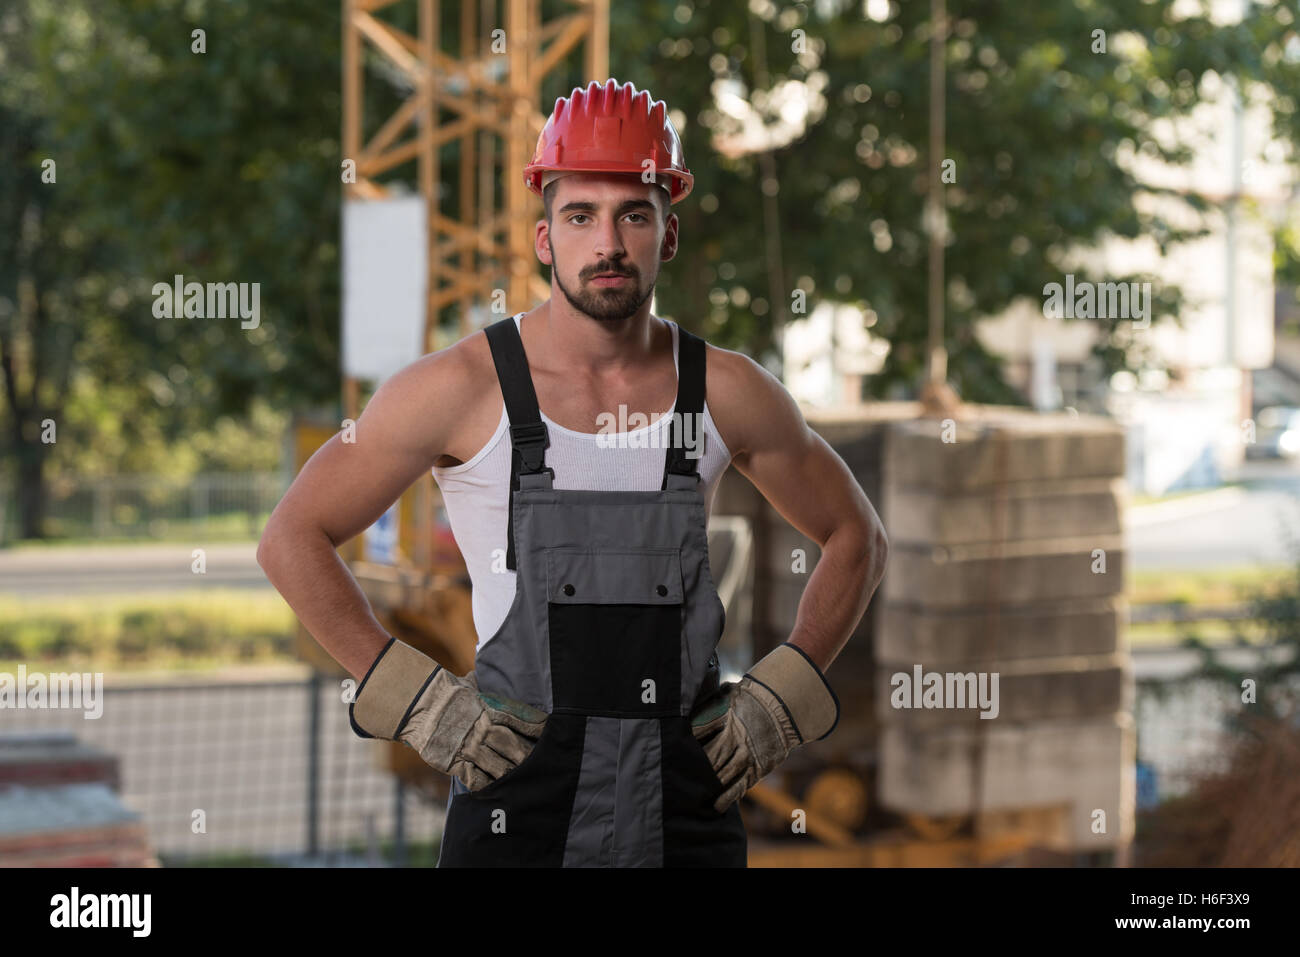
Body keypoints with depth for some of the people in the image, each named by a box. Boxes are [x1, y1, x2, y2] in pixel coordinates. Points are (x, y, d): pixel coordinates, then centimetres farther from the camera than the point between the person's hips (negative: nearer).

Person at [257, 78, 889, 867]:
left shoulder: (726, 393, 3)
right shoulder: (465, 388, -4)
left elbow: (857, 539, 17)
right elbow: (293, 538, 0)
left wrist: (782, 700, 6)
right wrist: (415, 701, -5)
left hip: (687, 804, 2)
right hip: (519, 795, -2)